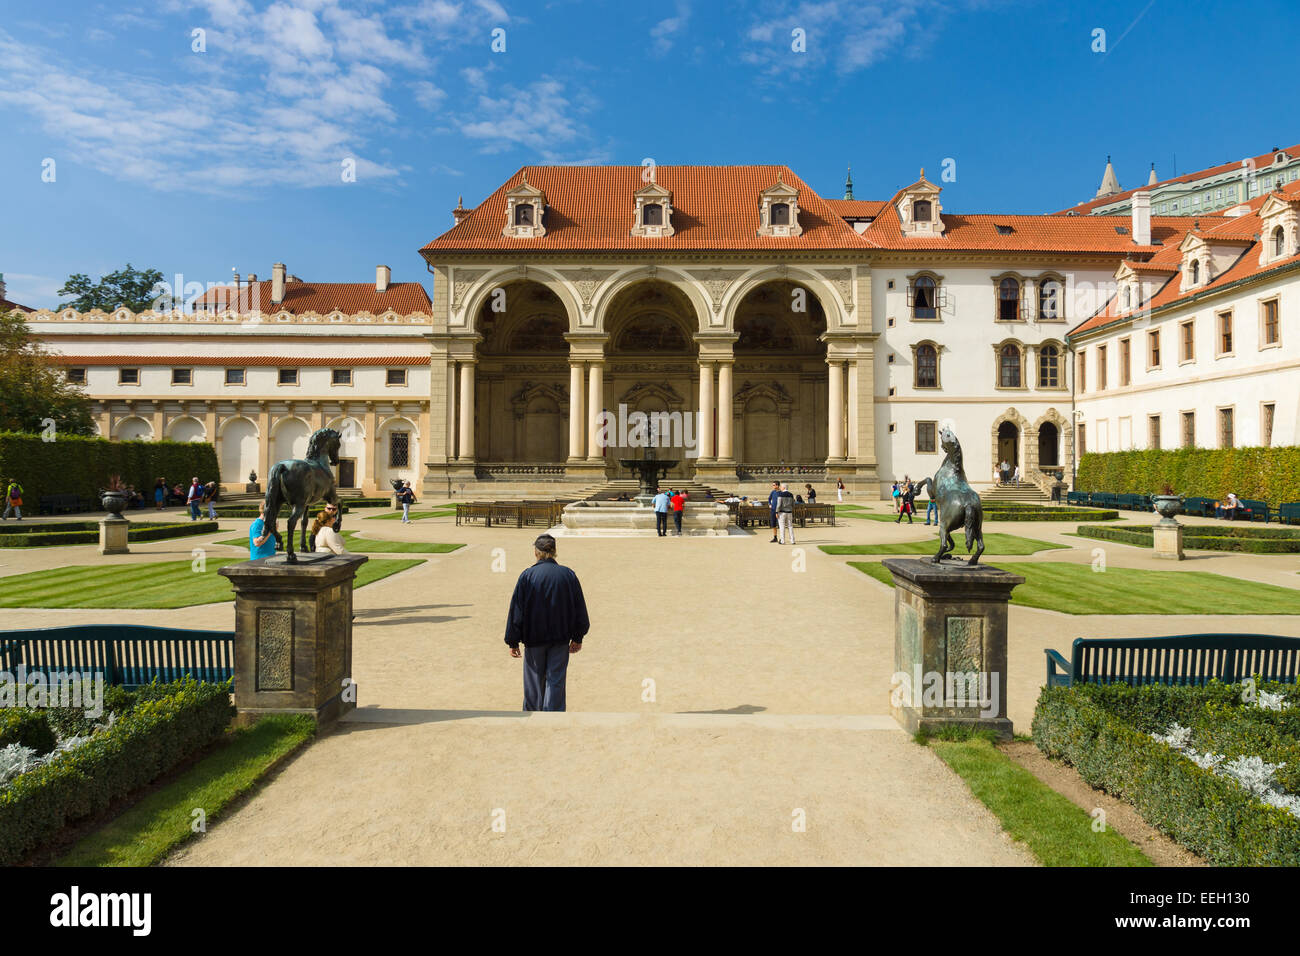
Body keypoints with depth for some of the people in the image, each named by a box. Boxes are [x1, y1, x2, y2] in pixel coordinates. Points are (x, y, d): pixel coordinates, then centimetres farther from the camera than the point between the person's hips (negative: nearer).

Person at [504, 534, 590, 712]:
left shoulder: (527, 576, -8)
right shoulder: (569, 575, -1)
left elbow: (516, 611, -6)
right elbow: (580, 609, 5)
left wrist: (513, 642, 2)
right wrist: (578, 638, 14)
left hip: (534, 638, -1)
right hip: (561, 638, 1)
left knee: (534, 680, 14)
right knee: (556, 681, 6)